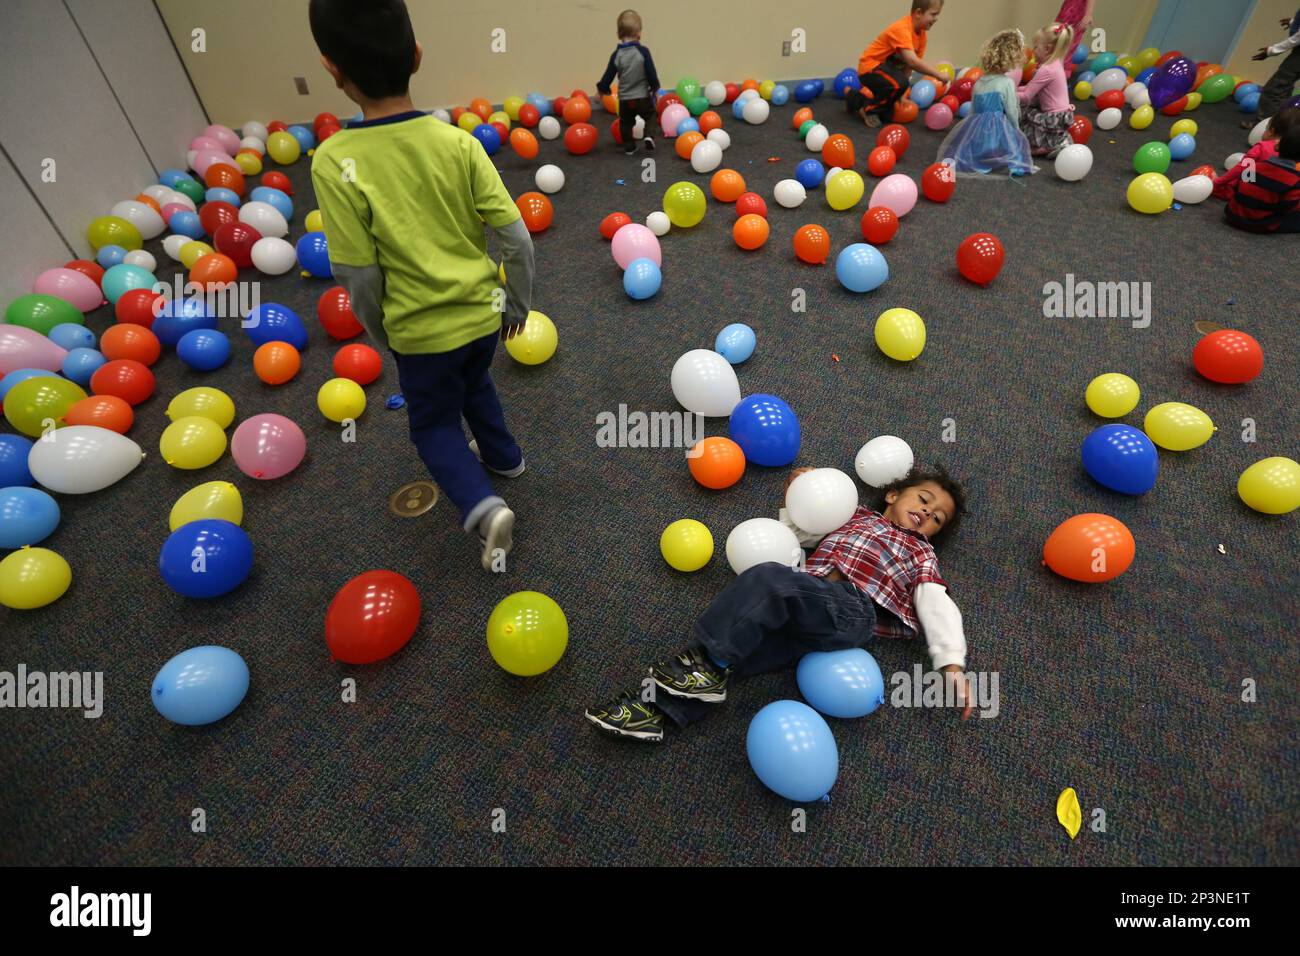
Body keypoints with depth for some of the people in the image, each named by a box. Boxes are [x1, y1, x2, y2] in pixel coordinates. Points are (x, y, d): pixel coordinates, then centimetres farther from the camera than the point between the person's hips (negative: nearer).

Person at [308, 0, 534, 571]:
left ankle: (483, 507, 1)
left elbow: (361, 278, -15)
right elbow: (517, 239, -10)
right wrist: (517, 305, 6)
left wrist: (380, 336, 4)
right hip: (480, 315, 4)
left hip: (421, 331, -3)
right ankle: (504, 456, 51)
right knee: (474, 386, 33)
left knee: (434, 424, 19)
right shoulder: (459, 143, -11)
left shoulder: (334, 162, -18)